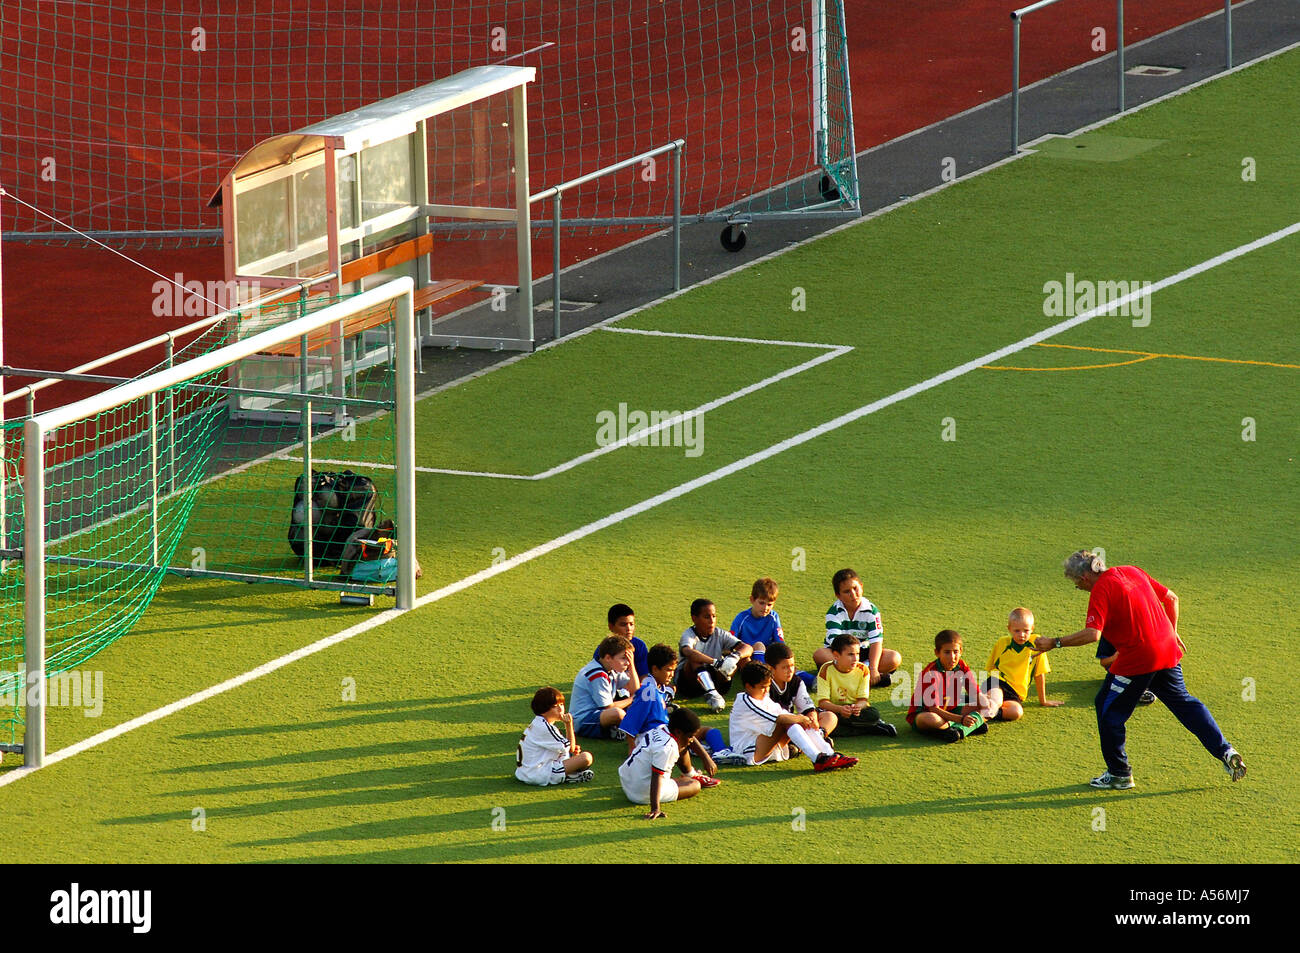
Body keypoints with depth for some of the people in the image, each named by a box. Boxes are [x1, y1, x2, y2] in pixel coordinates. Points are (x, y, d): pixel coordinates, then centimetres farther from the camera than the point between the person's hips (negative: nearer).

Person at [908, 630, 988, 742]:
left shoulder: (962, 667, -4)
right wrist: (961, 719, -38)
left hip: (950, 711, 6)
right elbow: (933, 709, -28)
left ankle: (958, 729, -35)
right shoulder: (931, 673, -24)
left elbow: (976, 694, 0)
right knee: (928, 720, -42)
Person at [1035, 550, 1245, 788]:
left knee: (1108, 708, 8)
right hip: (1167, 652, 8)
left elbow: (1092, 633, -24)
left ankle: (1119, 774, 13)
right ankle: (1225, 752, 15)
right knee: (1183, 702, 20)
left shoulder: (1101, 591, -13)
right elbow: (1171, 598, 18)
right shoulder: (1133, 572, 11)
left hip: (1135, 661, -8)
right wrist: (1171, 634, 29)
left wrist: (1054, 643, -17)